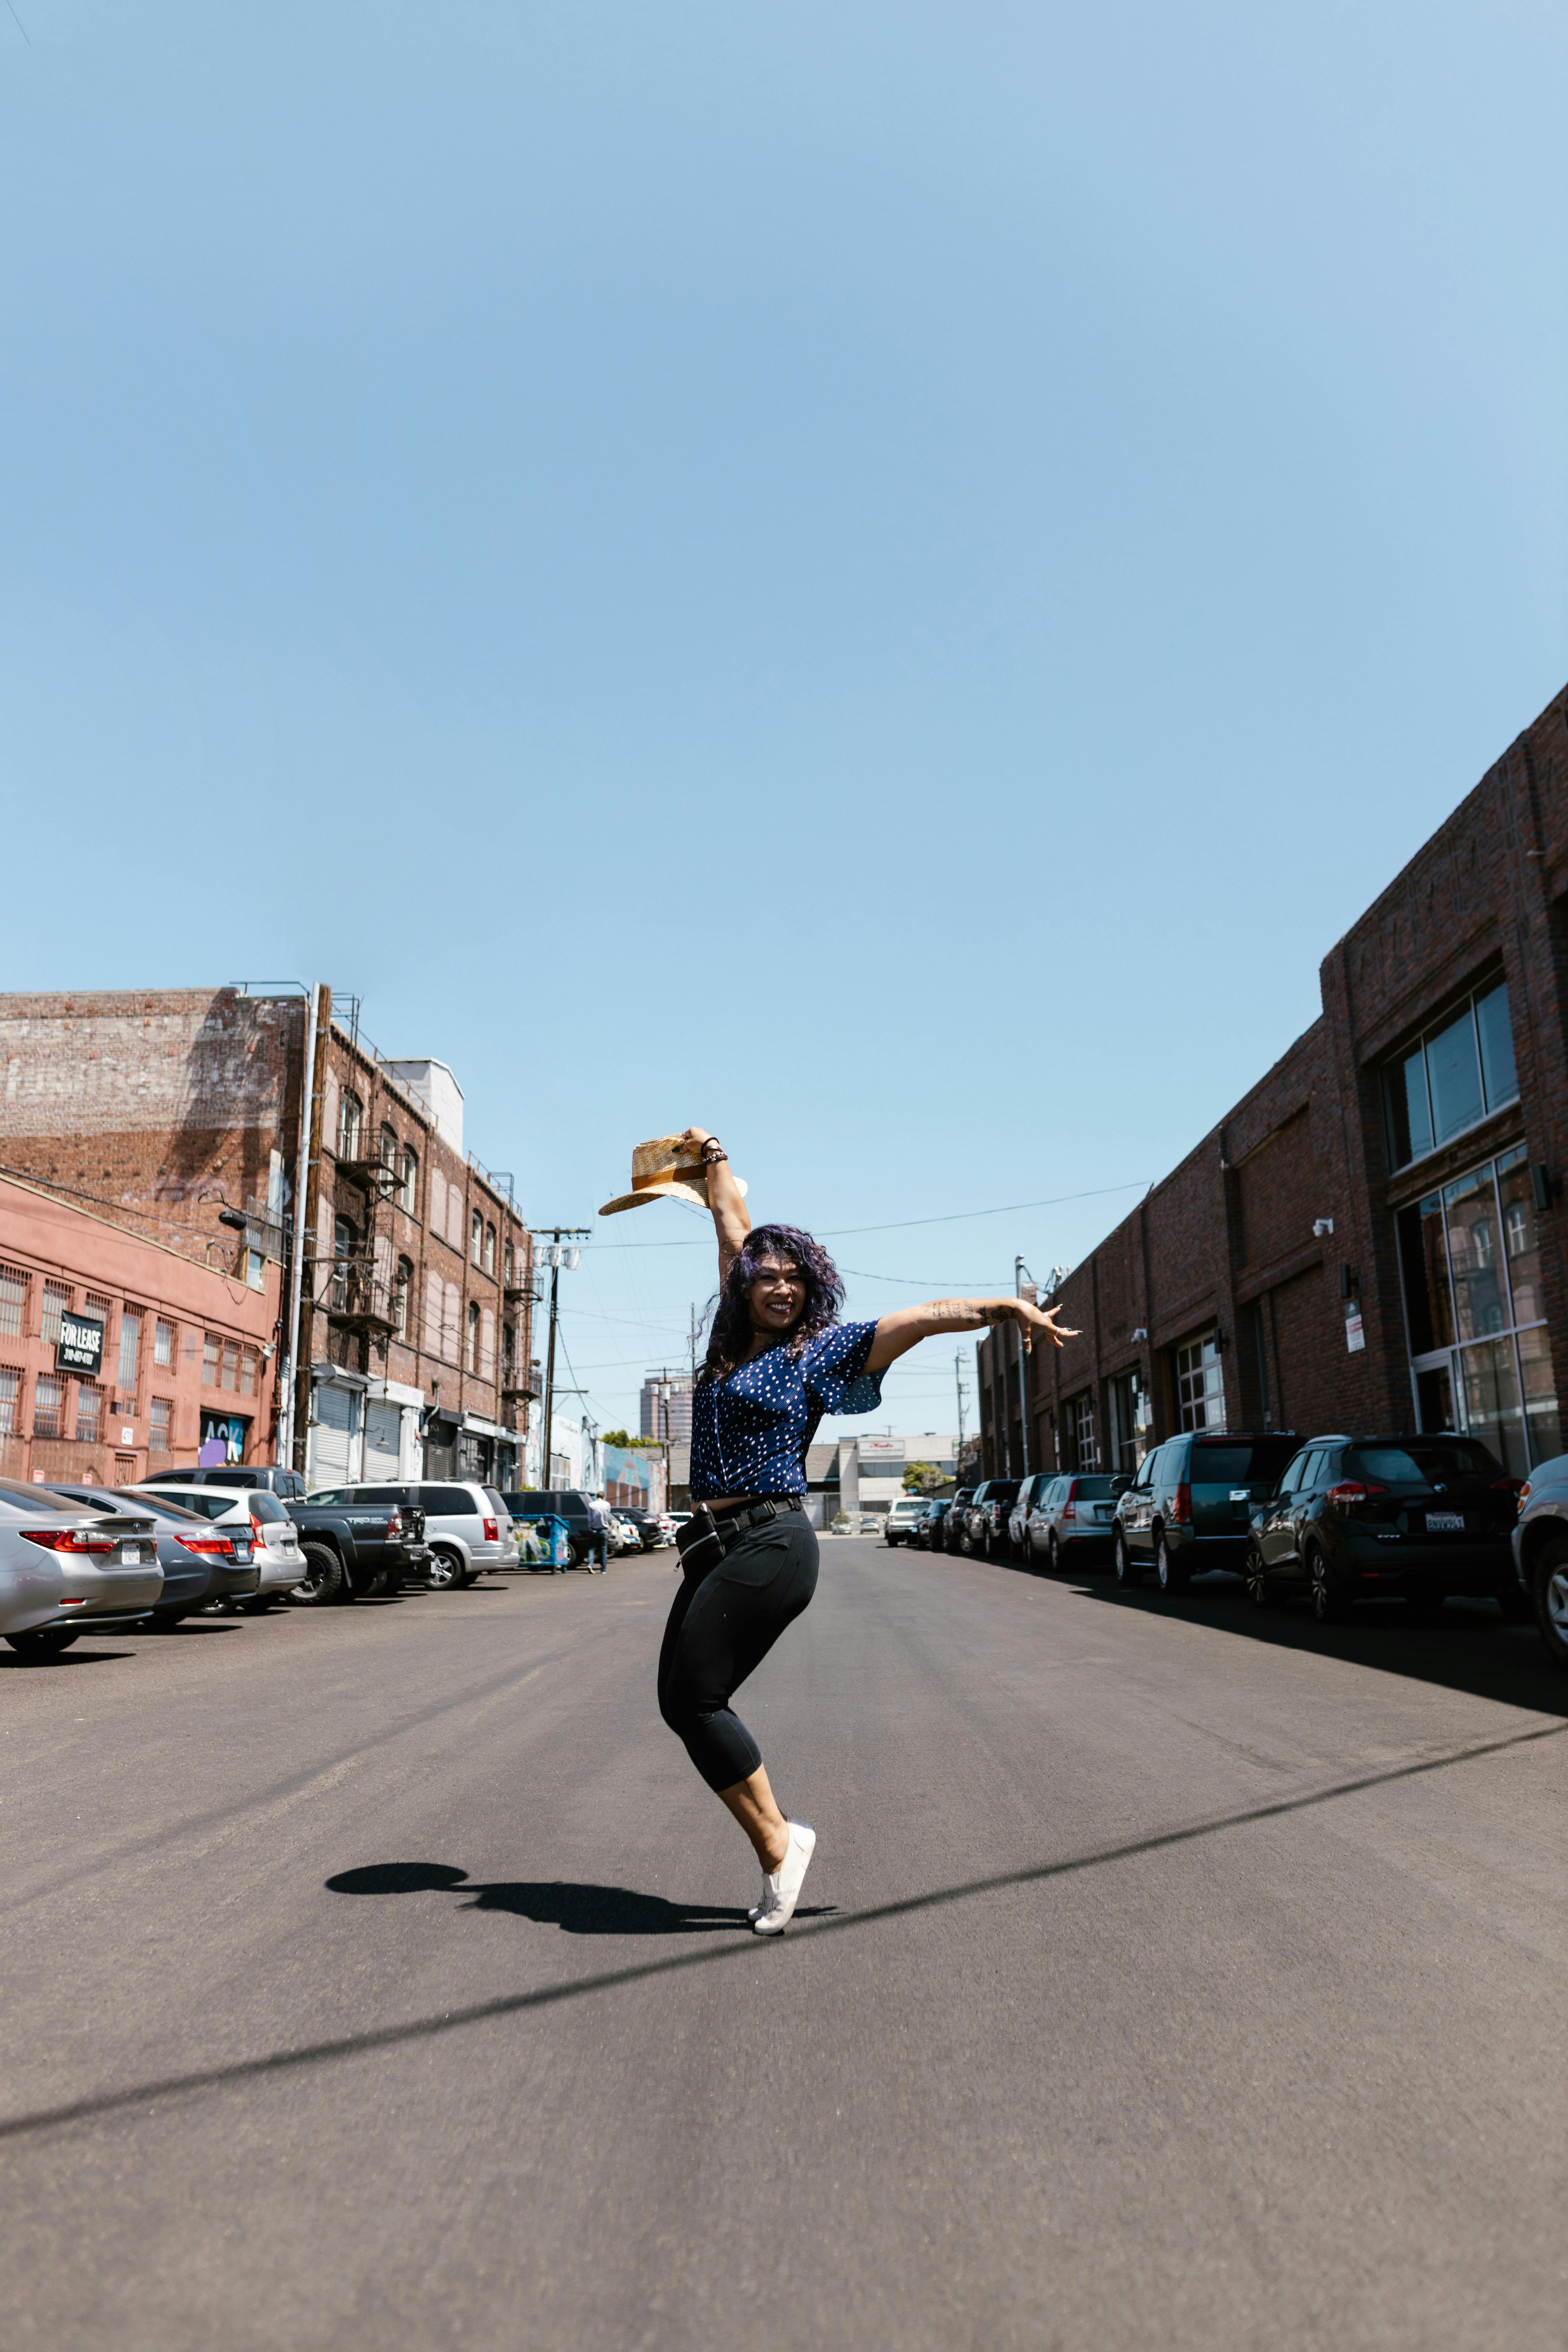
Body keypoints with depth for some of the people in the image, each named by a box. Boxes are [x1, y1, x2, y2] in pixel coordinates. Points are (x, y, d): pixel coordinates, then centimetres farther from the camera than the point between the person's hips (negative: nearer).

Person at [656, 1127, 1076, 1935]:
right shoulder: (734, 1339, 14)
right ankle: (776, 1851, 12)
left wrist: (1001, 1307, -25)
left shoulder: (821, 1349, -1)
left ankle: (778, 1843, 6)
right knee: (682, 1700, 3)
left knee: (694, 1698, -10)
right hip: (718, 1546, 7)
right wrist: (713, 1157, 36)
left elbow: (918, 1317, -13)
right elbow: (733, 1226, 26)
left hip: (770, 1543, -7)